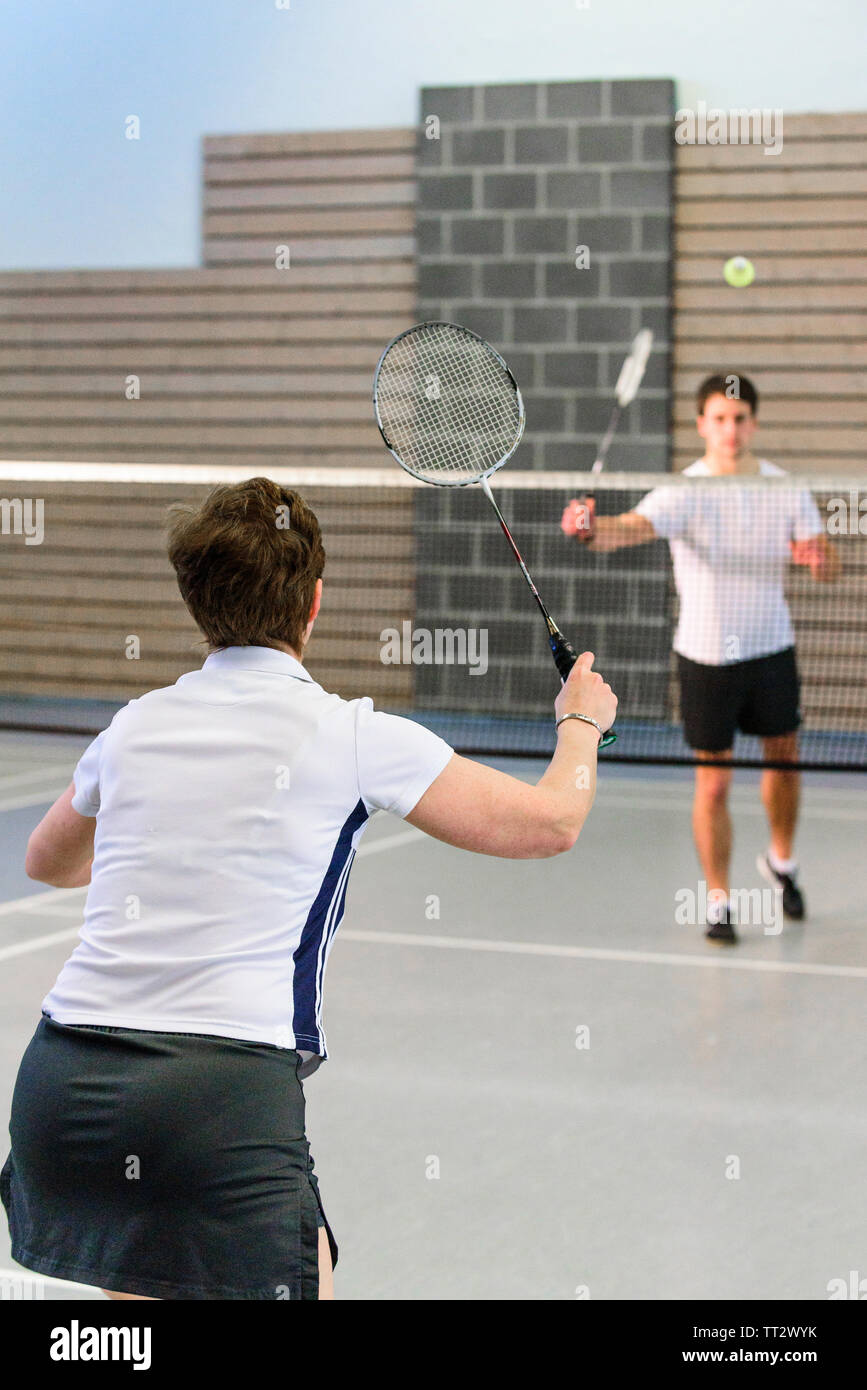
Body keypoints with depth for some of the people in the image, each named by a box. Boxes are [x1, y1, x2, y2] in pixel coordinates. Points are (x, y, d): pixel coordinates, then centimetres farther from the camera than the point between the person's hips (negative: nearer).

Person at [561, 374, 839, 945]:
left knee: (784, 761, 15)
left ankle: (781, 861, 43)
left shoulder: (786, 489, -3)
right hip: (707, 657, -3)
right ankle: (719, 902, 12)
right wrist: (590, 528, -57)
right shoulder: (685, 492, -16)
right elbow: (632, 527, -34)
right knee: (713, 784, -1)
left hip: (772, 648, 4)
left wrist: (820, 556, -25)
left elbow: (829, 565, 0)